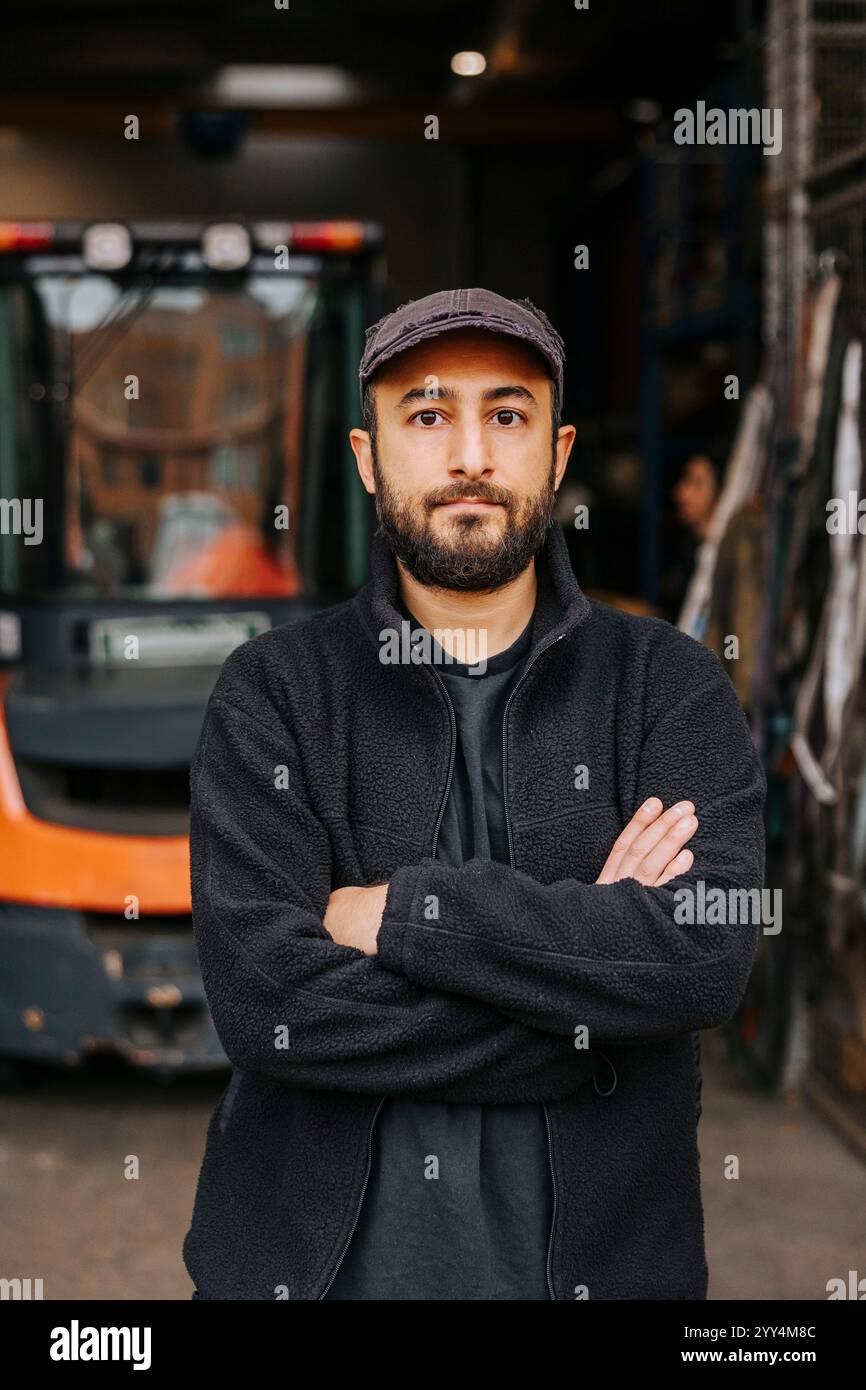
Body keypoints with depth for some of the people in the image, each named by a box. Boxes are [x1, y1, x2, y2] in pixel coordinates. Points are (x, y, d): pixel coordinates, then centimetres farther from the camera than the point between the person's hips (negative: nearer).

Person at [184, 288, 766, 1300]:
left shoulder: (668, 684, -3)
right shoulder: (272, 692, -4)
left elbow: (709, 955, -18)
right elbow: (263, 999, -17)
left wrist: (400, 912, -18)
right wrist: (589, 950, -17)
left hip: (600, 1252, 1)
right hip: (318, 1254, 0)